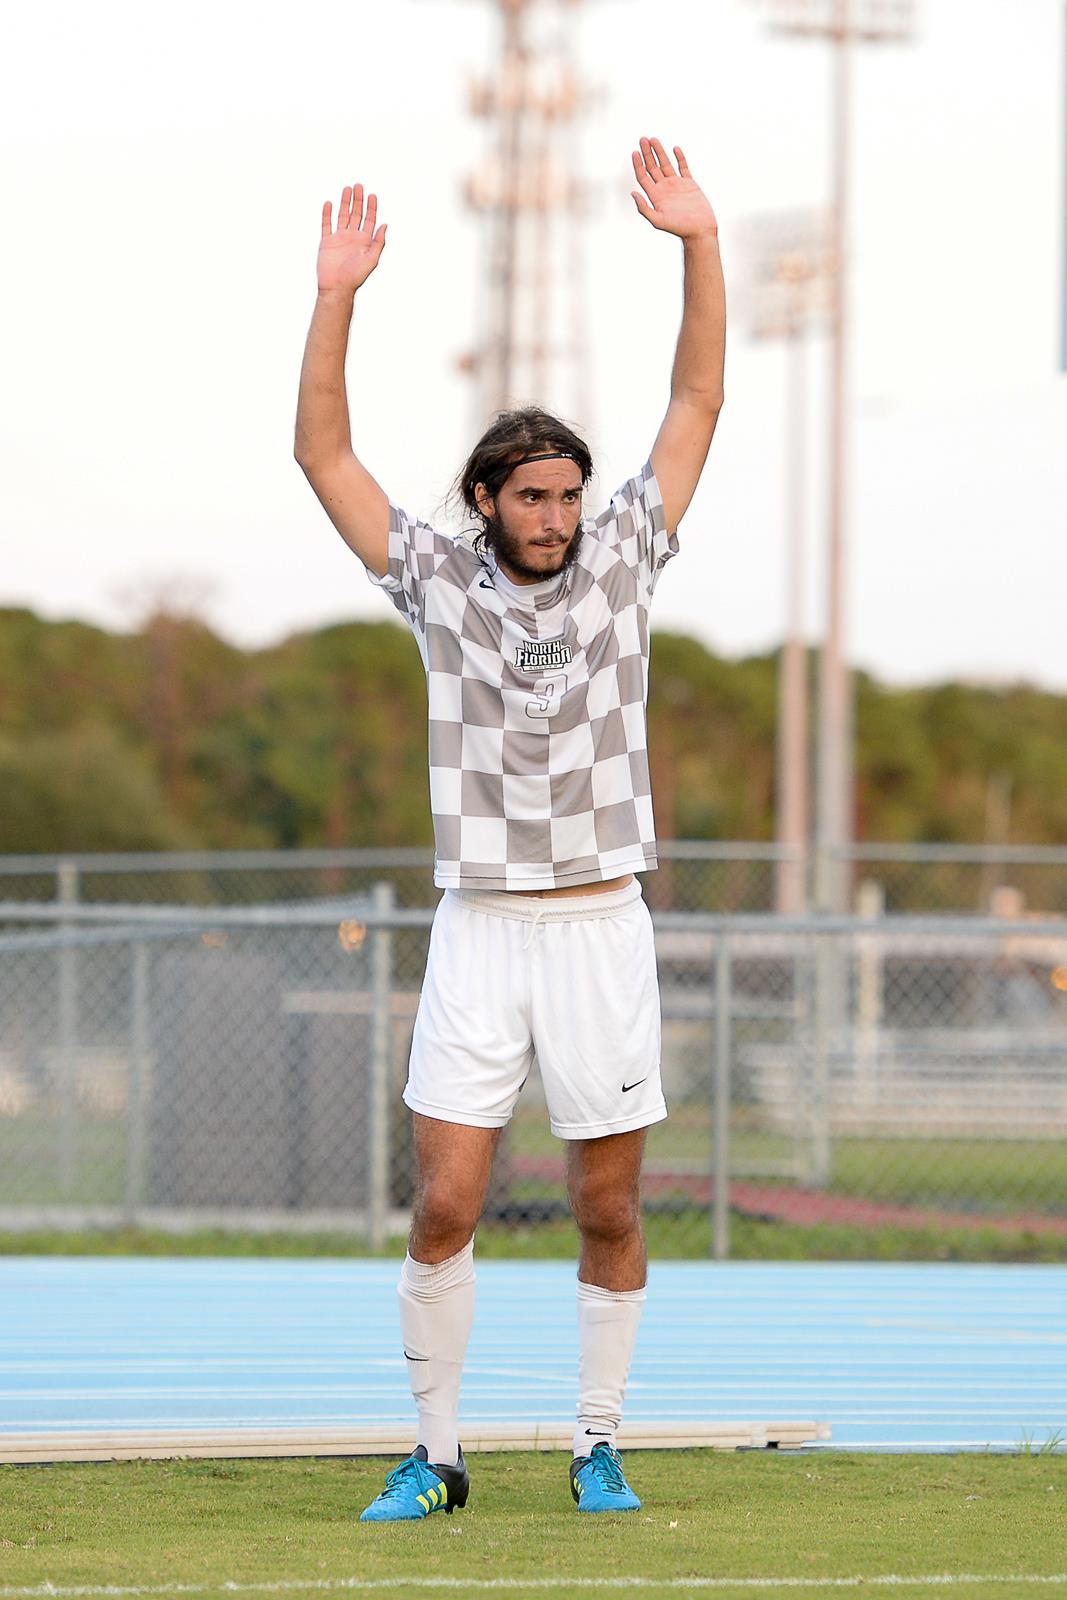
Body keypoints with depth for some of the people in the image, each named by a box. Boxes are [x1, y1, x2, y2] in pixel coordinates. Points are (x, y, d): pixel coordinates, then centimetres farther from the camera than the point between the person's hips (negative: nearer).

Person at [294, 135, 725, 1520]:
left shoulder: (619, 561, 6)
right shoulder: (438, 579, 4)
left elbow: (697, 405, 4)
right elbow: (323, 452, 1)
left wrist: (699, 245, -5)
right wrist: (337, 296, -8)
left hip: (604, 927, 1)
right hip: (478, 931, -1)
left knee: (610, 1214, 4)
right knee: (445, 1208, -6)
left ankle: (599, 1446, 16)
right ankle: (436, 1454, 6)